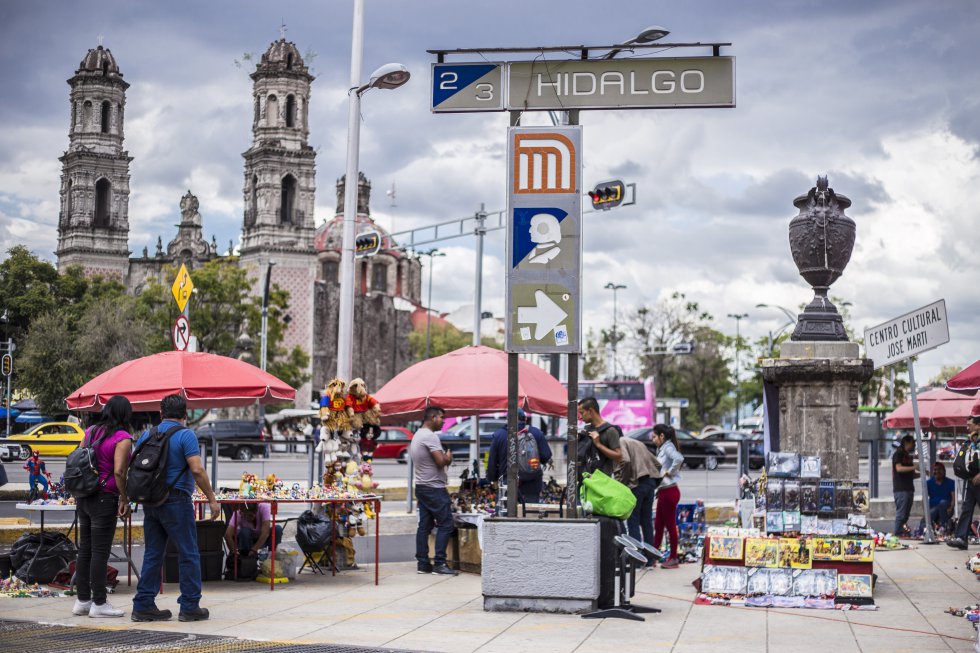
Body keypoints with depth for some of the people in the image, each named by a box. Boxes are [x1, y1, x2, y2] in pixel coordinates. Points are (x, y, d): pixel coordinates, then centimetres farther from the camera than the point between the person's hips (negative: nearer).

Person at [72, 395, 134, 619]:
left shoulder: (91, 431, 9)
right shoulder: (123, 438, -12)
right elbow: (119, 471, -19)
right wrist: (124, 499, -10)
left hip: (84, 497, 7)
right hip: (104, 498, -7)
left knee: (85, 550, 12)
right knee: (100, 551, -3)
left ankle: (82, 600, 19)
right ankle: (99, 603, 2)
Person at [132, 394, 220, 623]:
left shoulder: (147, 435, 10)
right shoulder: (185, 435, -9)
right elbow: (197, 470, -18)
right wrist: (212, 499, -12)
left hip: (150, 501, 6)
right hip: (176, 501, -6)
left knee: (152, 554, 11)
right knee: (188, 554, 2)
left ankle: (143, 605, 10)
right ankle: (190, 606, 3)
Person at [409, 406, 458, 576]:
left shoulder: (417, 435, 17)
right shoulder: (430, 436, -15)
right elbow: (441, 461, -21)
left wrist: (445, 458, 11)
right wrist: (448, 457, -2)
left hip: (421, 486, 10)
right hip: (434, 487, -10)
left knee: (424, 525, 9)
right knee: (446, 524, -6)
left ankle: (423, 563, 9)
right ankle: (439, 563, -8)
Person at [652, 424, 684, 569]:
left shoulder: (668, 447, -13)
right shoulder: (662, 449, 15)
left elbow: (679, 459, -33)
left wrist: (670, 472, -21)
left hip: (669, 491, -9)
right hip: (663, 491, 9)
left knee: (670, 525, -1)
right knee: (658, 525, 12)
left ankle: (673, 558, 6)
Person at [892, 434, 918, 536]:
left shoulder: (909, 456, 23)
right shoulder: (898, 454, -3)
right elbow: (899, 468, -18)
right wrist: (914, 467, -25)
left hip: (909, 488, 9)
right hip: (901, 489, -9)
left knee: (906, 514, 6)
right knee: (901, 514, -12)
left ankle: (904, 533, 8)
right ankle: (897, 534, -12)